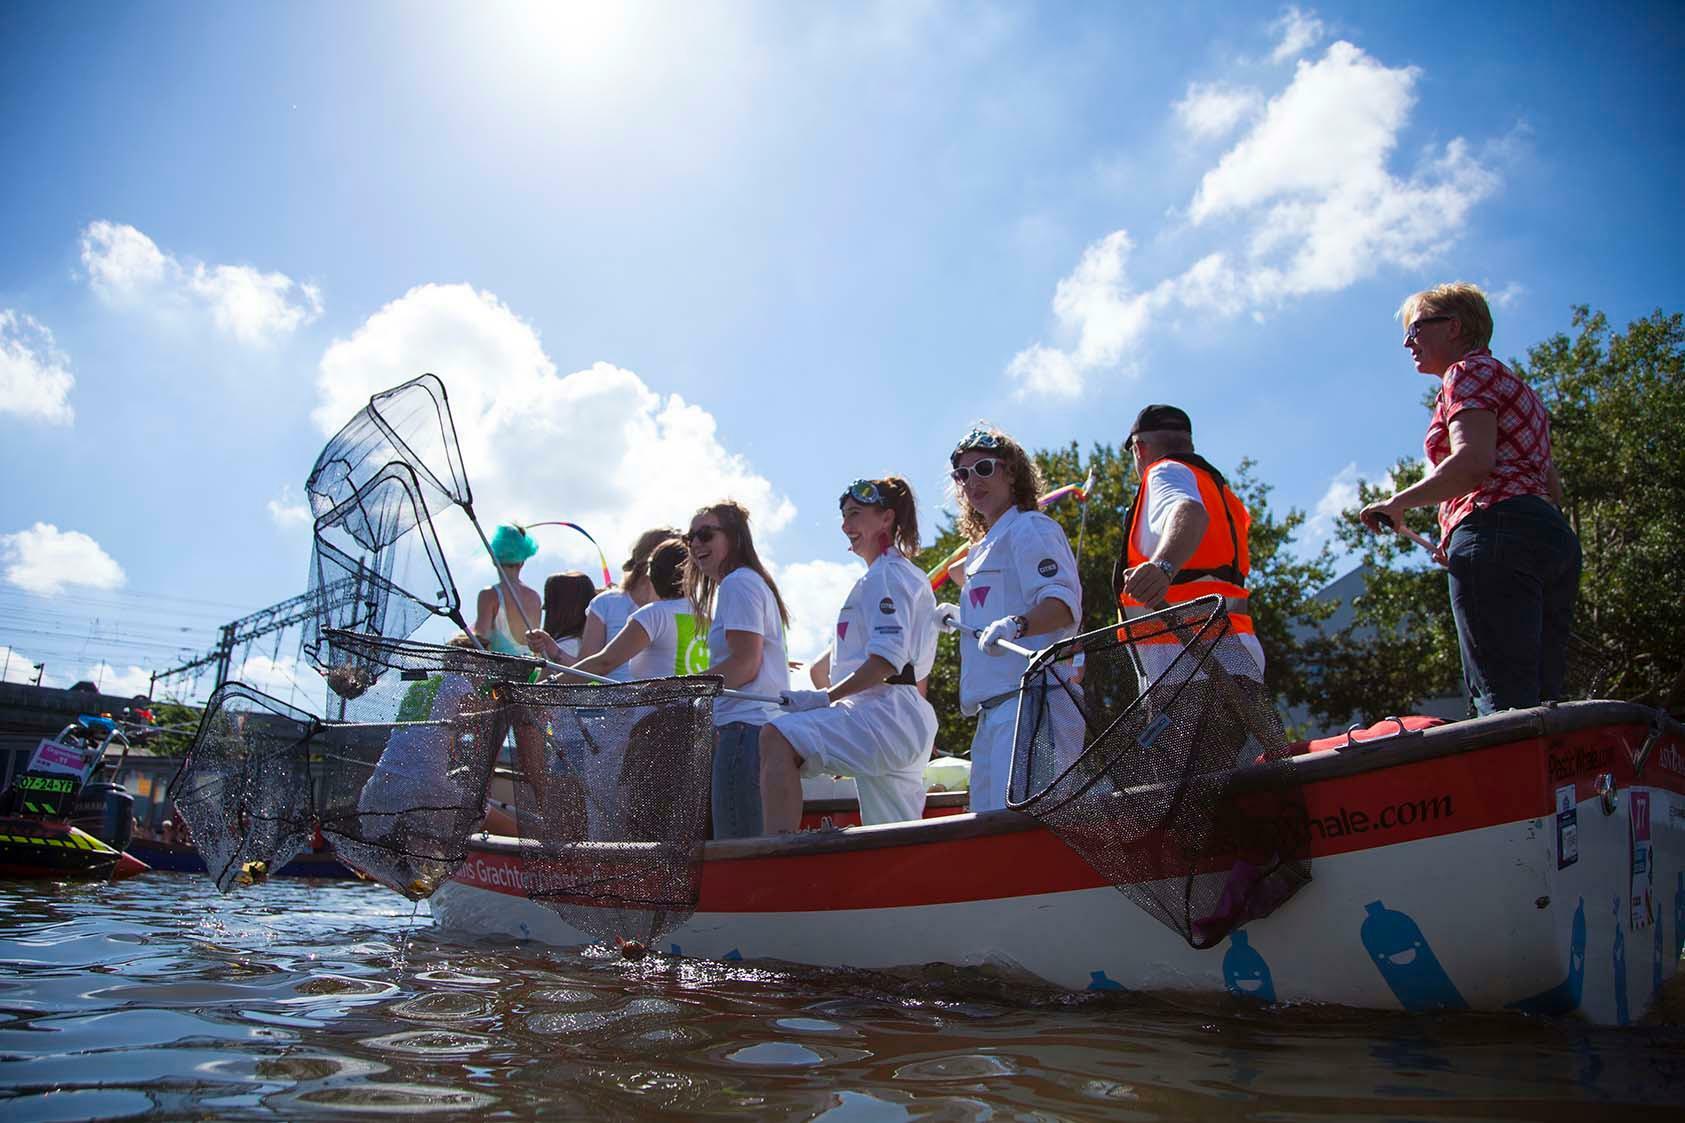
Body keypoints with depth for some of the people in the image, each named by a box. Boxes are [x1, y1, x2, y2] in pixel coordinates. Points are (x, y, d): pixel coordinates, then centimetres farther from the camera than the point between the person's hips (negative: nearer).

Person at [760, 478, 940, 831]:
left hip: (886, 714, -11)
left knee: (777, 738, -29)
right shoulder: (908, 577, 27)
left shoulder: (885, 575, -3)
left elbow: (887, 660, -17)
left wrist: (825, 698, -21)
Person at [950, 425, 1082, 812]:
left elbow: (1063, 603, -19)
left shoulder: (1029, 528, -2)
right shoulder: (985, 547, 26)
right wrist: (959, 620, 28)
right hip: (994, 709, 10)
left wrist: (1016, 624, -34)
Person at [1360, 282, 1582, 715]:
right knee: (1540, 703, 3)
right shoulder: (1516, 386, 32)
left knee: (1504, 702, -17)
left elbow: (1473, 462, -15)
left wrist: (1398, 502, -6)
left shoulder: (1468, 371, 4)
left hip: (1498, 531, -10)